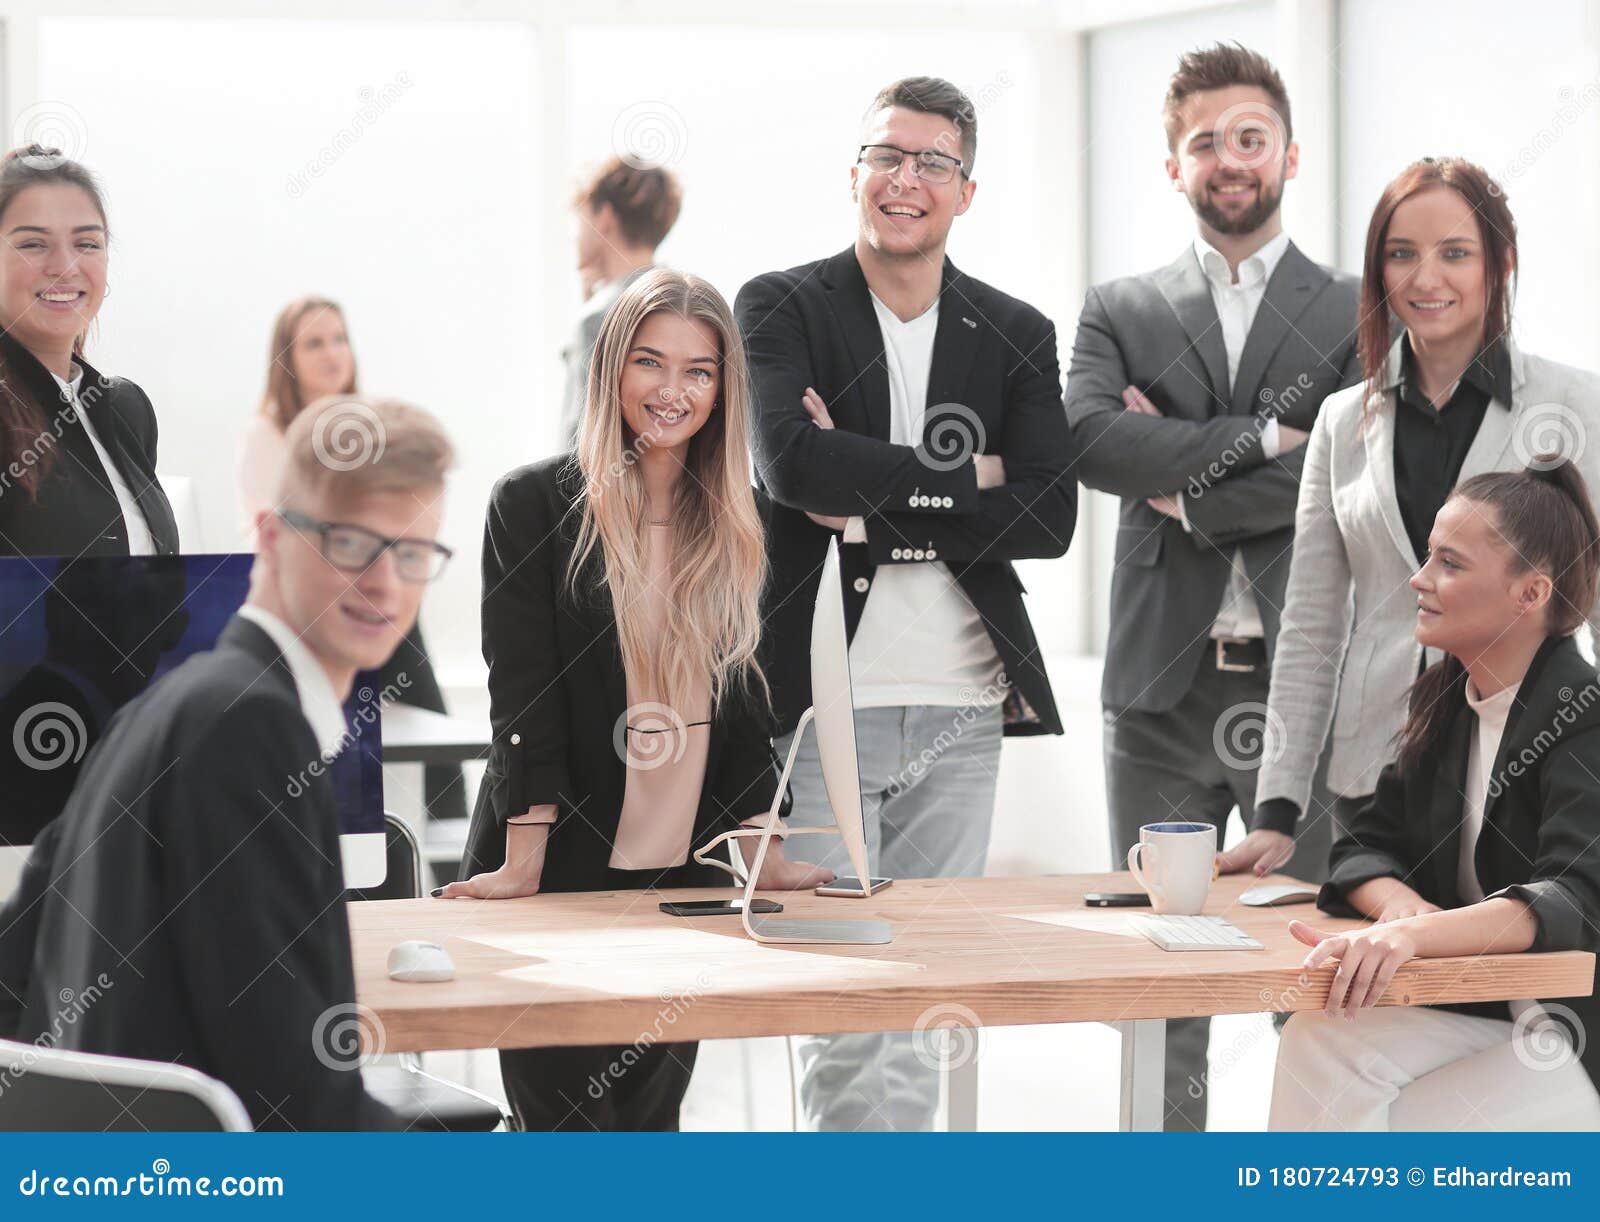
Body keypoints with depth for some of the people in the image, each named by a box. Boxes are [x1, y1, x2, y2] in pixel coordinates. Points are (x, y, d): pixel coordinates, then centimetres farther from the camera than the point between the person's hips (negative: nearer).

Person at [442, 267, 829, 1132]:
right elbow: (522, 695, -9)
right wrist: (522, 865, -15)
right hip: (561, 871, -4)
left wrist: (763, 854, 5)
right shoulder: (536, 503, -4)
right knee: (566, 1120, -5)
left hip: (683, 875, 4)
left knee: (653, 1118, 5)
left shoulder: (730, 524, 10)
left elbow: (741, 698, 13)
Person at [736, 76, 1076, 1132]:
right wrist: (962, 475, -10)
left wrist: (873, 511, -11)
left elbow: (1049, 517, -2)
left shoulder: (1017, 337, 11)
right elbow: (792, 460, -16)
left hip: (961, 715, 3)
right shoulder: (782, 310, 2)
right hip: (822, 700, -3)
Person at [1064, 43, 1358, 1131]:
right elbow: (1092, 439, -7)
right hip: (1166, 688, 2)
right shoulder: (1122, 312, 12)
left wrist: (1188, 489, -7)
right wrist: (1260, 439, -10)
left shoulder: (1358, 314, 7)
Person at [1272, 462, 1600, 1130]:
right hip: (1485, 1017, 7)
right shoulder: (1446, 704, 9)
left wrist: (1416, 935, -47)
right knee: (1317, 1042, -20)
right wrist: (1401, 906, -18)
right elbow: (1367, 846, 8)